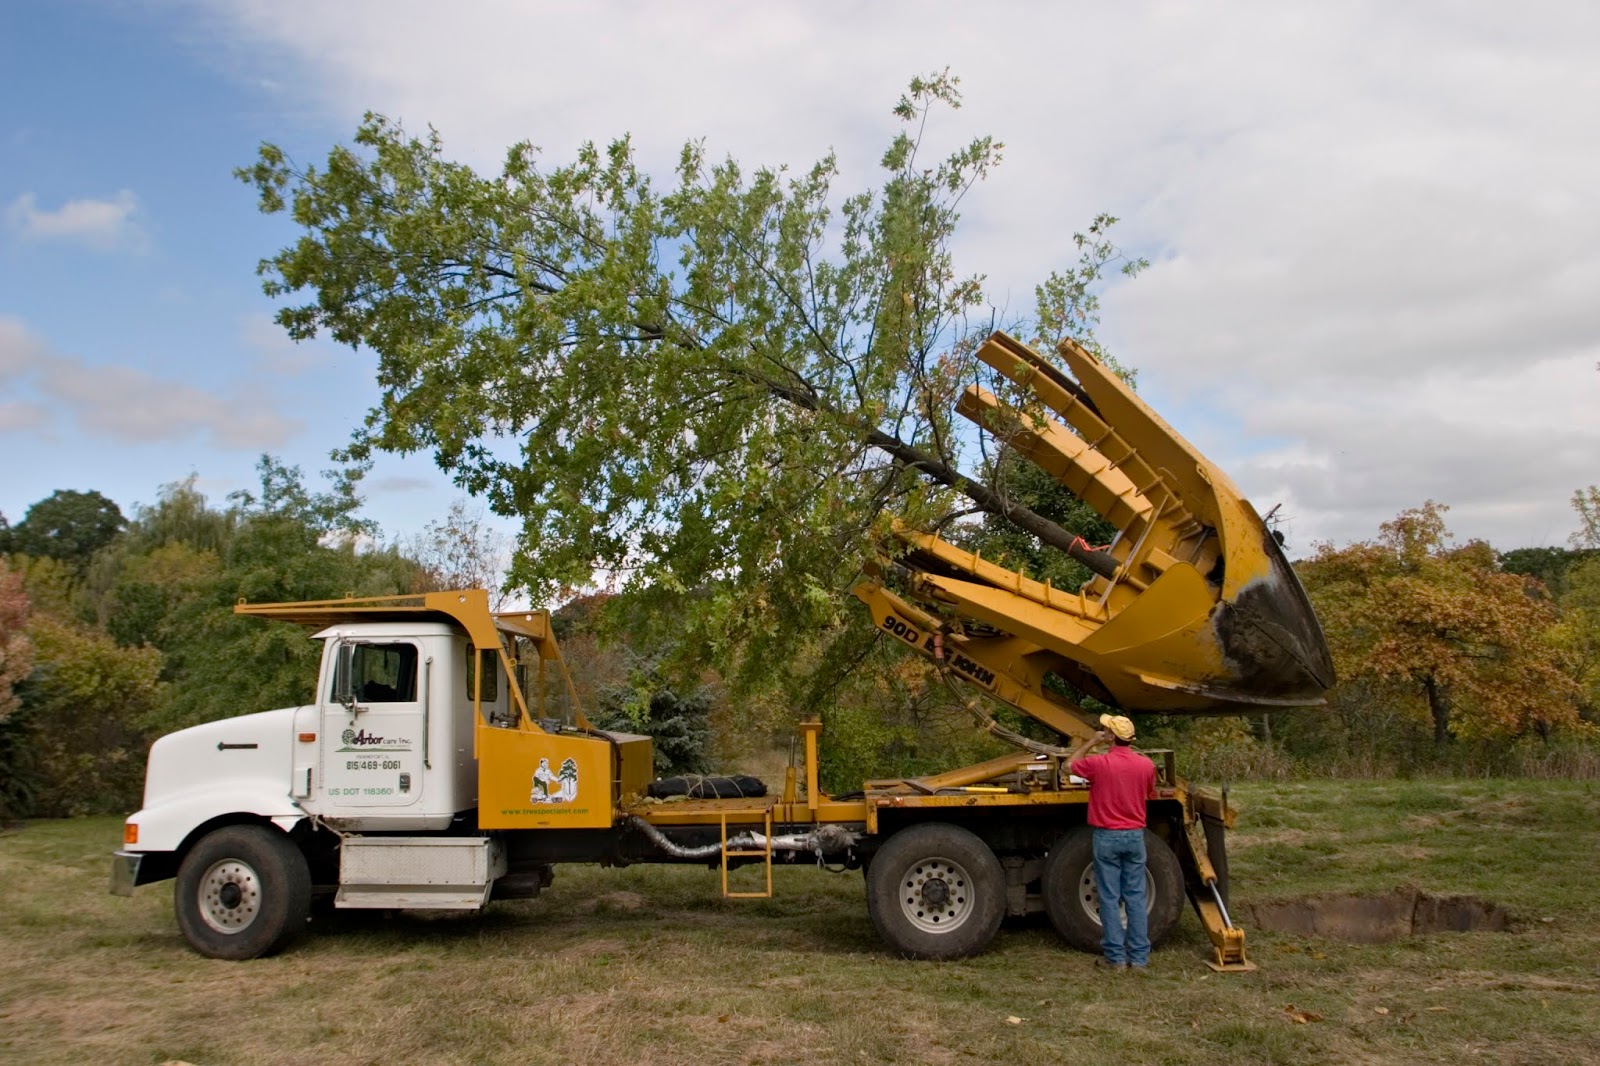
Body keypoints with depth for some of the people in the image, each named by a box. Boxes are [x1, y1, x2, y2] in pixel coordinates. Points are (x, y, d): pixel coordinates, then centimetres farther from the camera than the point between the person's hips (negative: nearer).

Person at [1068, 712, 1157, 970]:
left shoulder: (1099, 763, -14)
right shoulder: (1146, 765, -4)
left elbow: (1070, 764, 6)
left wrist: (1091, 742, 10)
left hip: (1107, 836, -3)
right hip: (1135, 835, 3)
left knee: (1110, 898, 4)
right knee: (1136, 897, 9)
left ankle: (1115, 956, 8)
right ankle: (1139, 956, 13)